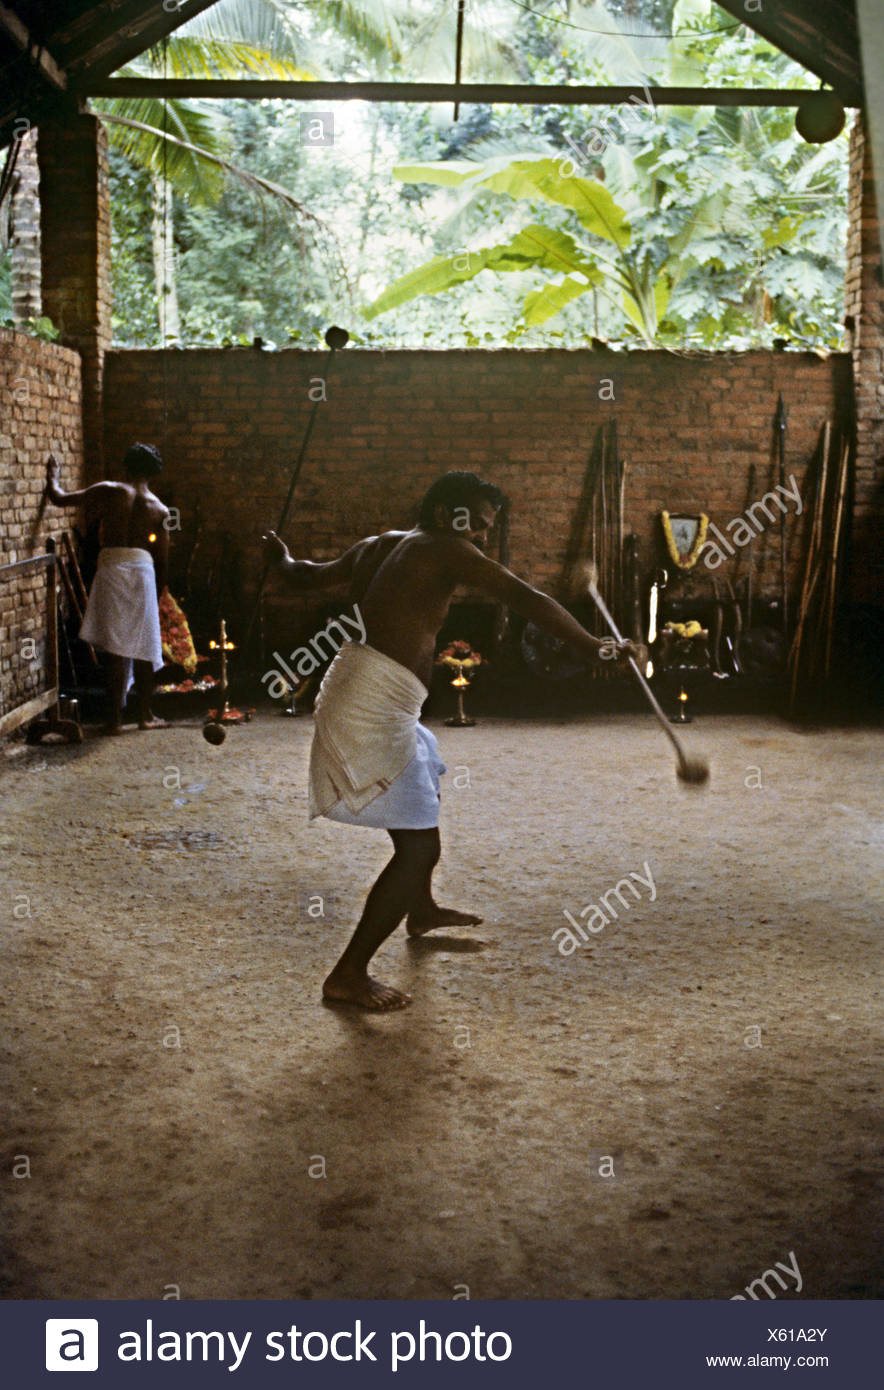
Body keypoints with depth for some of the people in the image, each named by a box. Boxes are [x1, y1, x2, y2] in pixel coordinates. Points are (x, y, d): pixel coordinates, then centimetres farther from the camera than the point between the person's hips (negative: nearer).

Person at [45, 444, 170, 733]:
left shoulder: (109, 491, 2)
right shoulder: (160, 510, 9)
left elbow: (60, 498, 4)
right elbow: (163, 559, 9)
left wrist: (52, 477, 24)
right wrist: (158, 594, 20)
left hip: (112, 568, -2)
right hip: (143, 569, 2)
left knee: (116, 647, -1)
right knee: (143, 647, 11)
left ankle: (115, 718, -1)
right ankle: (145, 715, 18)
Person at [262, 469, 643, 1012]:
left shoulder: (377, 546, 17)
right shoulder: (445, 549, -7)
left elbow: (304, 576, 29)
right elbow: (523, 597, -17)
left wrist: (281, 556, 51)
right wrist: (593, 645, -20)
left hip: (362, 695, 10)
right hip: (374, 707, -10)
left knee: (428, 789, 33)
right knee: (418, 848, -8)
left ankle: (421, 910, 53)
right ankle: (349, 975, -2)